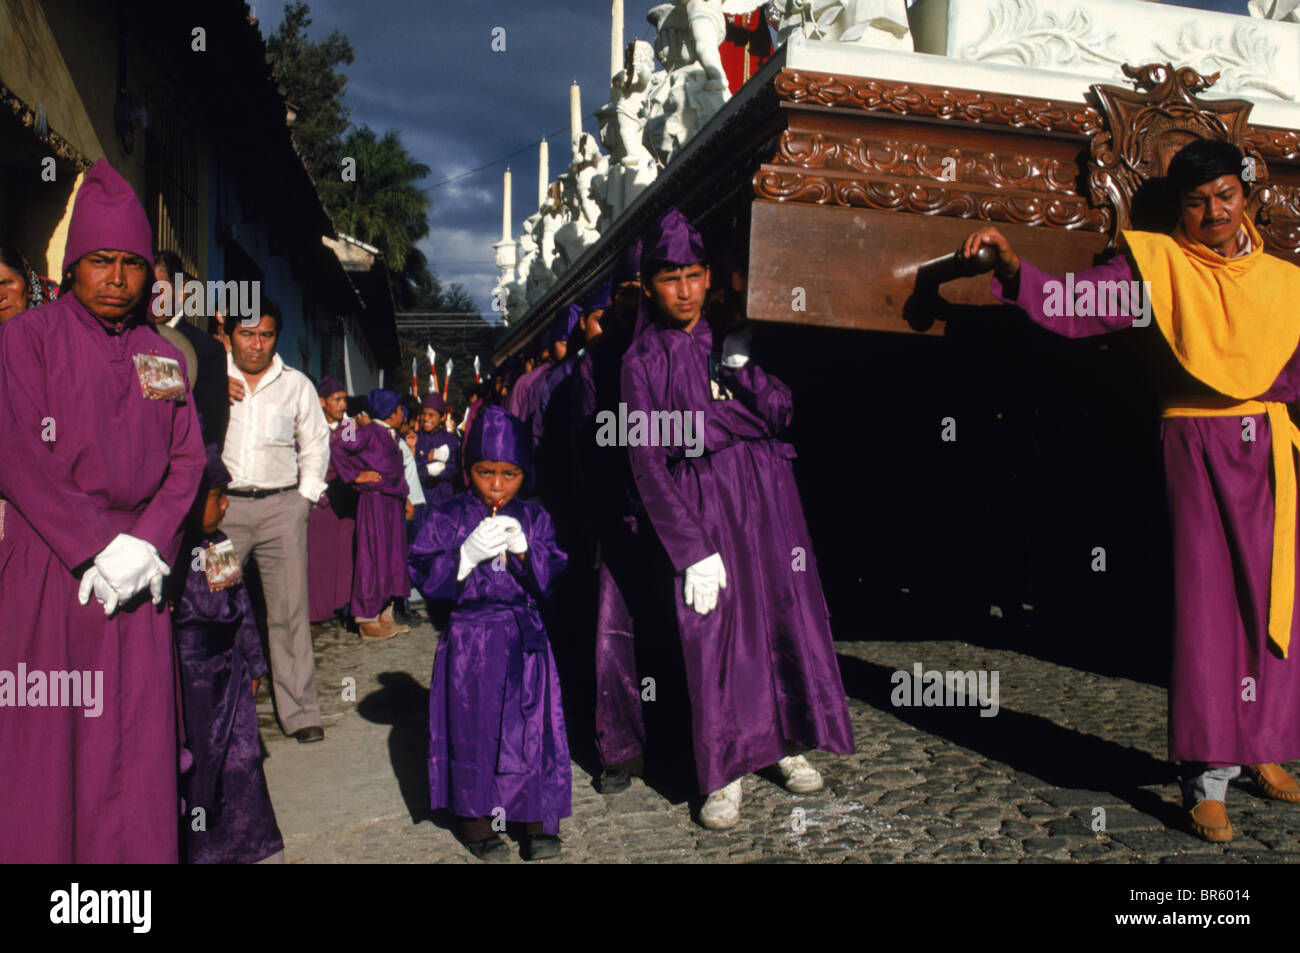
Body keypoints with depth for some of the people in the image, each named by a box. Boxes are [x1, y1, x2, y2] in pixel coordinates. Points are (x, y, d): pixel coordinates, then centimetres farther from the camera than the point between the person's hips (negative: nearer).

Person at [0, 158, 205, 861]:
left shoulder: (163, 357, 12)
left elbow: (186, 461, 8)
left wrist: (144, 545, -6)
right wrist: (95, 549, -13)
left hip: (135, 565, 3)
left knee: (136, 738, 4)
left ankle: (134, 851, 13)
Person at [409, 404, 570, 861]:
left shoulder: (534, 518, 4)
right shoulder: (449, 518, -3)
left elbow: (552, 577, 0)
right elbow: (424, 578, -8)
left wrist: (523, 549, -17)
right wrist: (467, 556, -23)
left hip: (524, 638, 2)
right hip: (469, 640, -1)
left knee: (534, 724, 1)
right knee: (472, 726, 4)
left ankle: (540, 817, 15)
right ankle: (475, 817, 20)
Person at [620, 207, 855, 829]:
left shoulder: (733, 339, 8)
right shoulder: (642, 361, -2)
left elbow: (781, 418, 4)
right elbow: (647, 463, -7)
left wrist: (747, 376, -17)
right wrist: (692, 550, -12)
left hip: (766, 494, 4)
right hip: (701, 503, -3)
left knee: (786, 615, 7)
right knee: (715, 632, -4)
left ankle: (785, 743, 25)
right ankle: (725, 774, 8)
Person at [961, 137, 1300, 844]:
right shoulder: (1159, 264, 1)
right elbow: (1073, 308, -9)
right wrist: (1013, 269, -22)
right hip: (1198, 447, -4)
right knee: (1206, 603, -8)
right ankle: (1207, 778, -3)